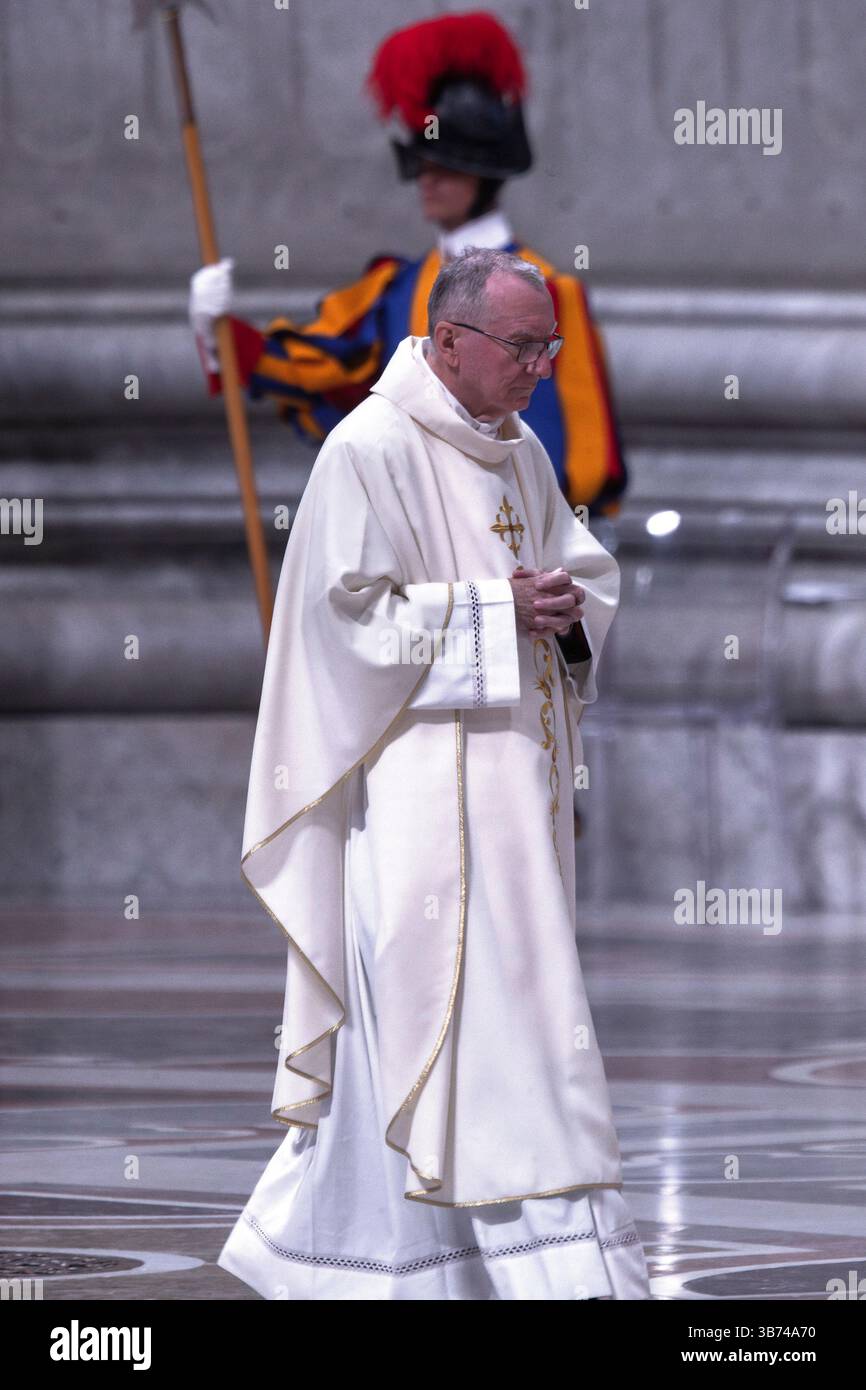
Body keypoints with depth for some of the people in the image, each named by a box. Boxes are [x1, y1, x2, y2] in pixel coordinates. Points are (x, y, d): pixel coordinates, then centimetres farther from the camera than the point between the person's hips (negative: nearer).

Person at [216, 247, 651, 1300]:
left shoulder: (519, 452, 14)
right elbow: (354, 615, -15)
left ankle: (313, 1252, 22)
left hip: (509, 786, 9)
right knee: (493, 1023, -11)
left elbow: (590, 570, 21)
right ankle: (558, 1270, -13)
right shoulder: (371, 450, -11)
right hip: (424, 793, -8)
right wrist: (498, 611, -17)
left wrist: (570, 604, -3)